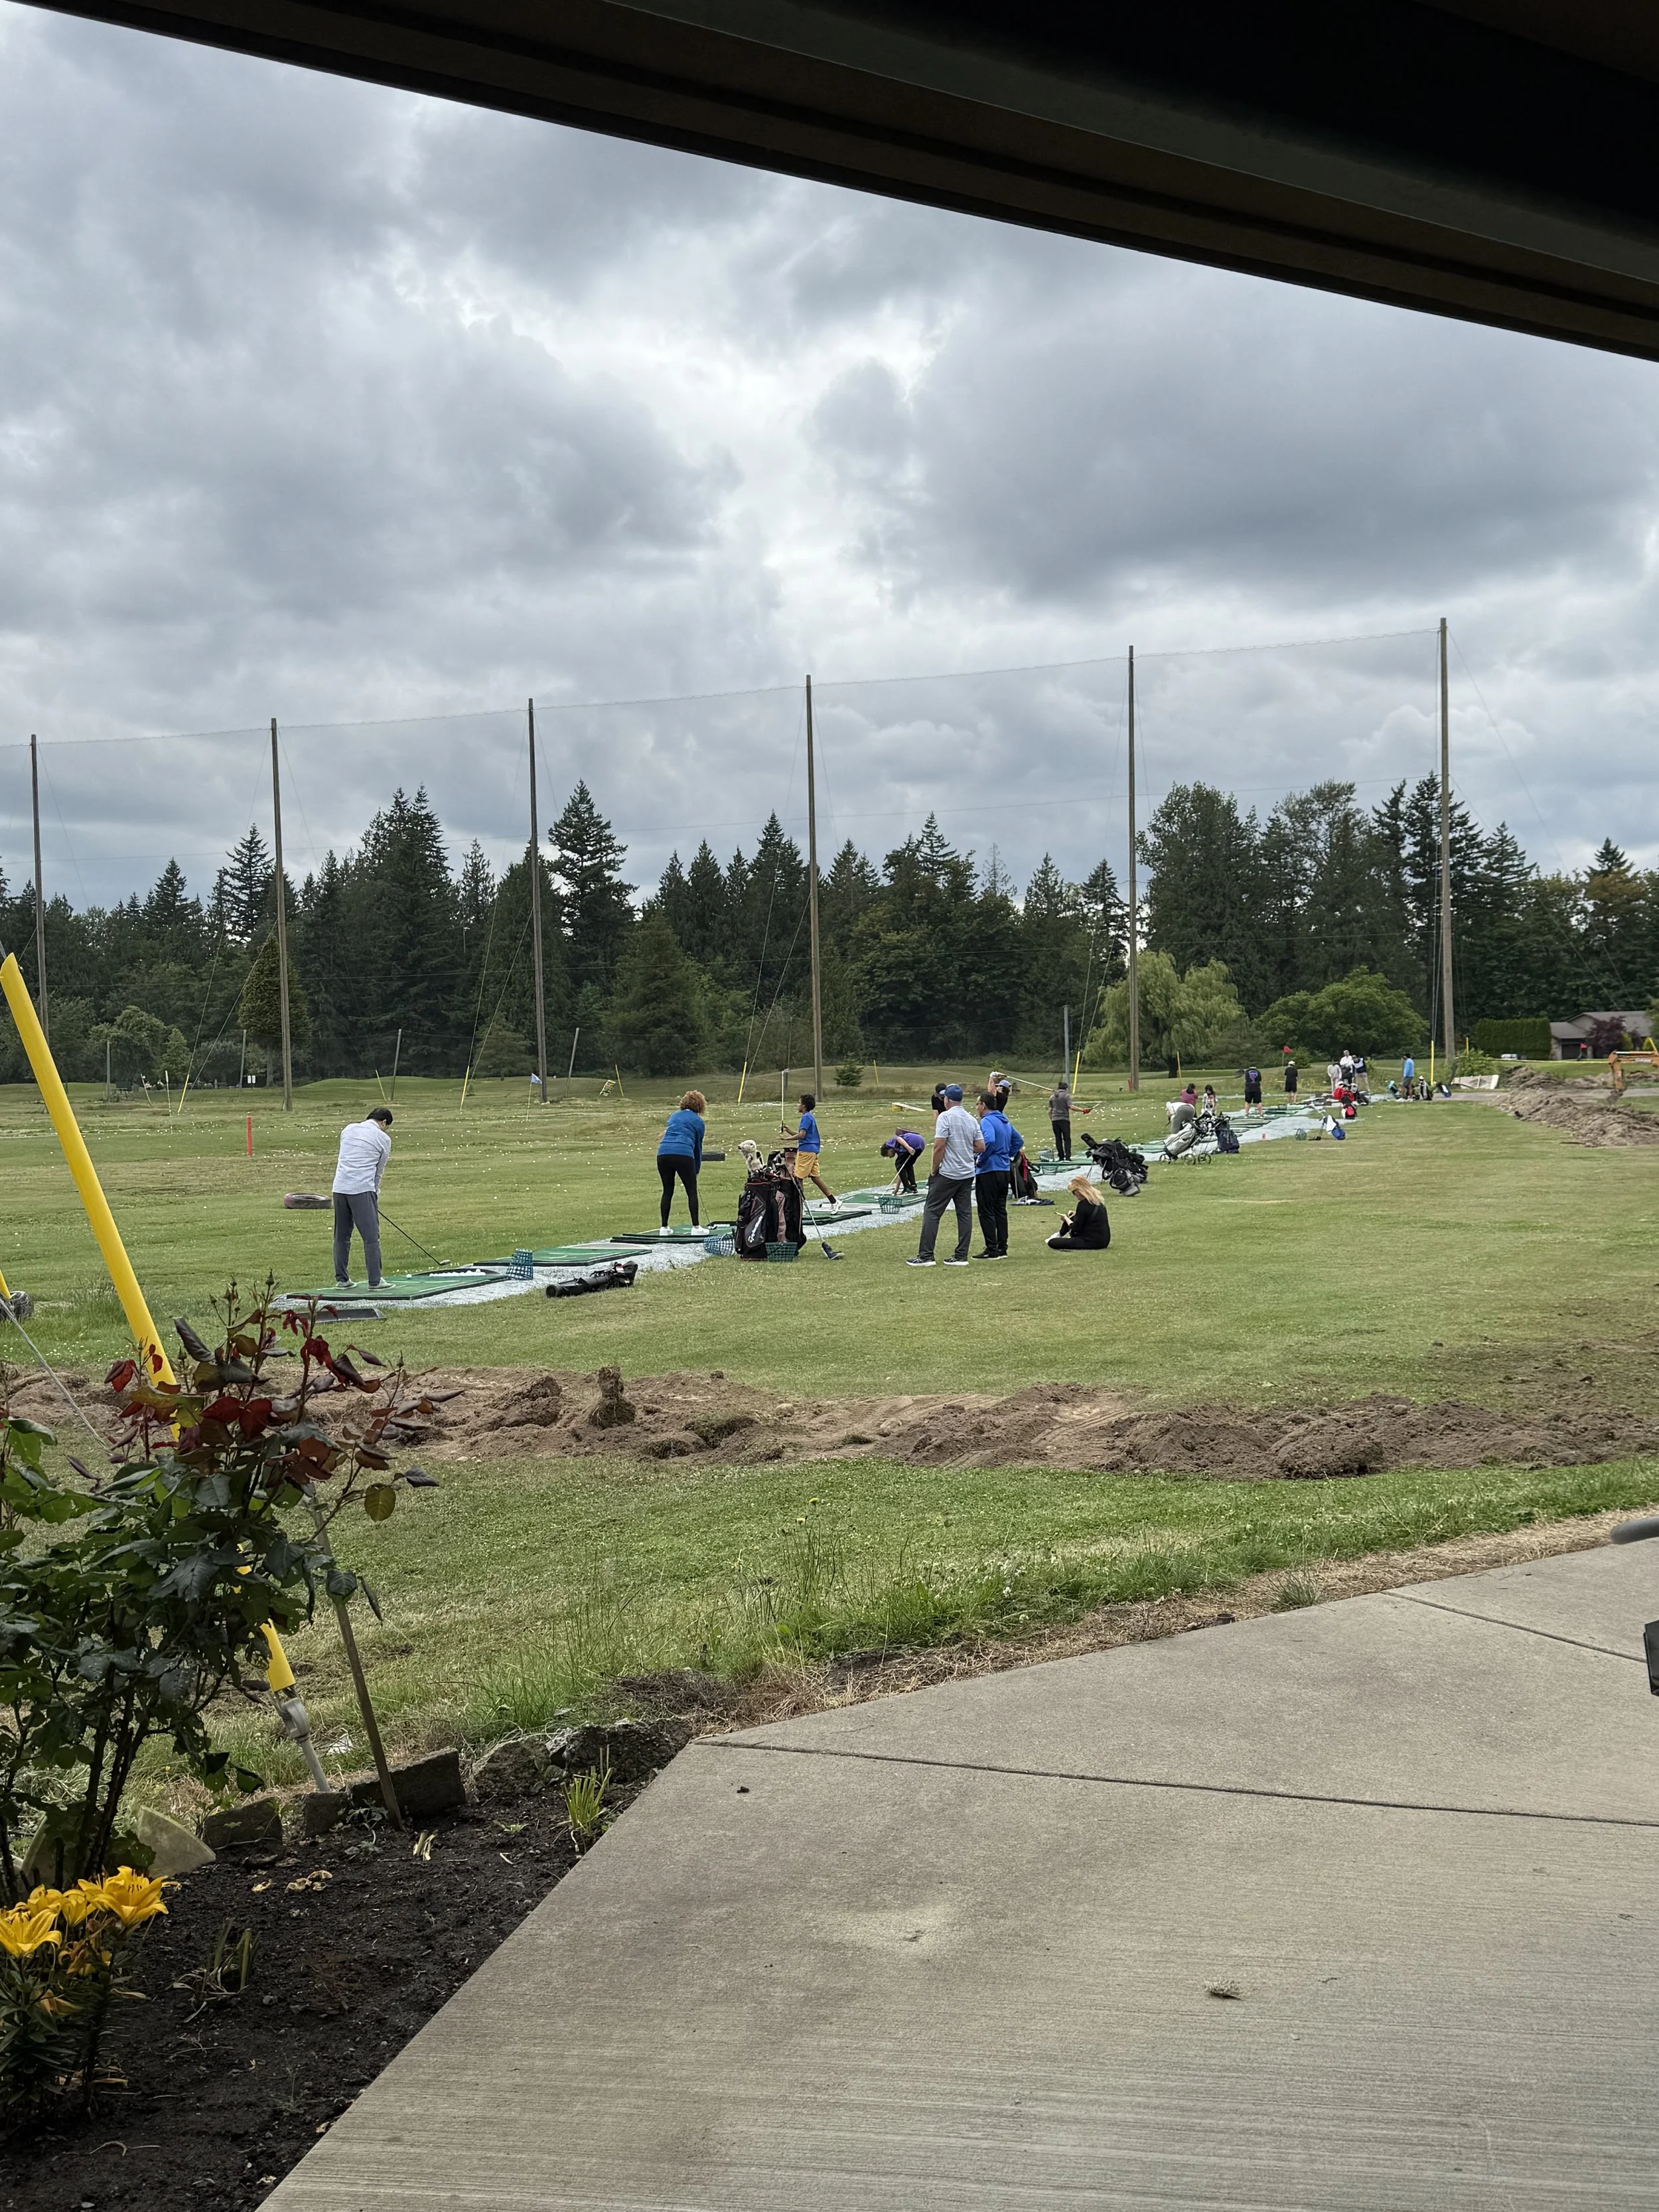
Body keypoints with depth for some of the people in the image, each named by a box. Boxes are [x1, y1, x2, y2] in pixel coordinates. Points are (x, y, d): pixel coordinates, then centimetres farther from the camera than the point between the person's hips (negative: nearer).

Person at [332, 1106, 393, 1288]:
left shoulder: (348, 1129, 17)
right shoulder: (383, 1139, 4)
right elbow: (379, 1171, 10)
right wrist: (375, 1195, 23)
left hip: (340, 1188, 5)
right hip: (362, 1190, -5)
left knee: (341, 1236, 14)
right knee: (371, 1237, -1)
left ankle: (341, 1279, 17)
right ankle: (375, 1281, -2)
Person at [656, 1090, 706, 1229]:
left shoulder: (674, 1116, 27)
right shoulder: (697, 1121, 14)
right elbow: (698, 1145, 19)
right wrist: (697, 1170, 31)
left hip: (663, 1154, 4)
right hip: (683, 1155, -4)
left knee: (668, 1191, 15)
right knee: (692, 1191, 8)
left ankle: (664, 1227, 14)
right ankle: (695, 1226, 8)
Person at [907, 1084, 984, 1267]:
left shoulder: (945, 1117, -11)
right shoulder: (972, 1120, 9)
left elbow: (939, 1146, -16)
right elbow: (981, 1147, 10)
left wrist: (934, 1171, -6)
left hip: (947, 1174, -7)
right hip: (967, 1174, 7)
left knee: (931, 1212, -1)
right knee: (965, 1214, 8)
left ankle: (926, 1256, -5)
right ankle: (961, 1256, 8)